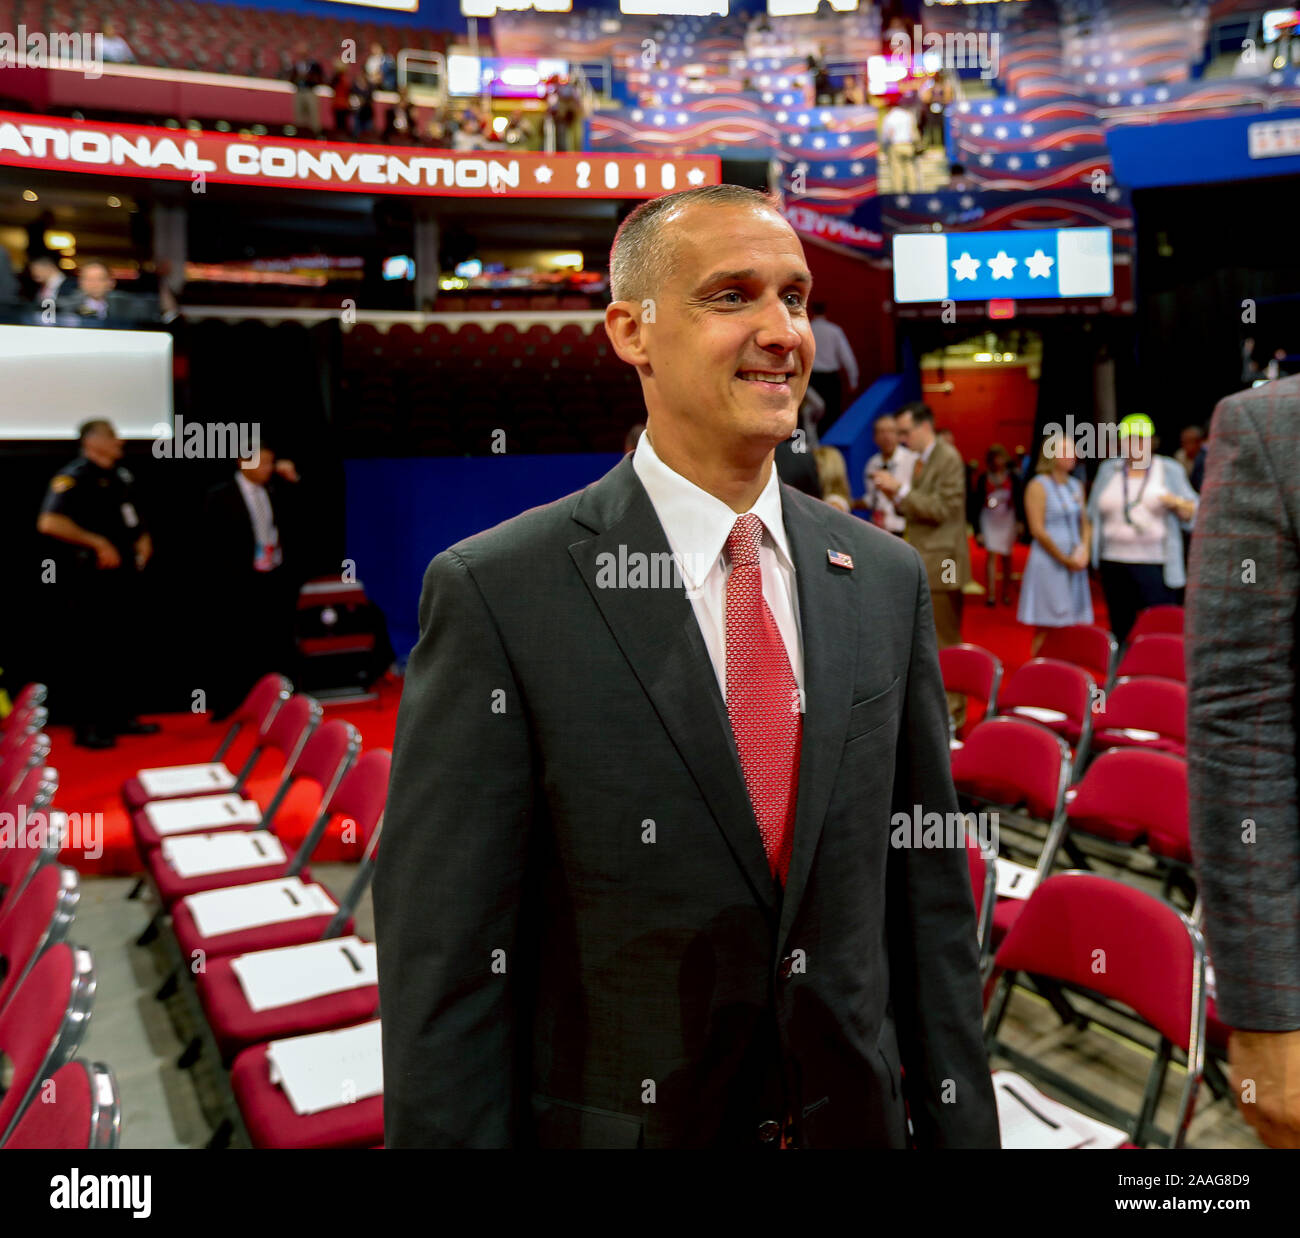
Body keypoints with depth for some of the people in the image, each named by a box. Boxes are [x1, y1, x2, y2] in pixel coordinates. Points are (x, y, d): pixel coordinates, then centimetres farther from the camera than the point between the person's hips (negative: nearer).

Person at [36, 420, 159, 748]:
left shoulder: (121, 477, 14)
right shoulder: (73, 477, -11)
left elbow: (133, 520, 29)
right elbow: (49, 522, -24)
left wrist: (143, 539, 8)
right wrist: (98, 543, -21)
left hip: (121, 577, 8)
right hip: (87, 582, -8)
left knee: (121, 649, 13)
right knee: (84, 655, -2)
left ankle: (121, 716, 23)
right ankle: (85, 726, 5)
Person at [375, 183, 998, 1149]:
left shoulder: (886, 580, -1)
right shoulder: (498, 593, -16)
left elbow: (929, 897, 2)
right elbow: (444, 966, -15)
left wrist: (960, 1125, 4)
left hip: (857, 1116, 4)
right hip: (616, 1119, -3)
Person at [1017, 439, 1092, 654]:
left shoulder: (1076, 485, 13)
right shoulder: (1038, 486, -7)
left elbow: (1085, 523, 14)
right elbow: (1037, 530, -13)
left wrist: (1084, 548, -5)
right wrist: (1064, 560, -12)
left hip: (1075, 565, 6)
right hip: (1048, 563, -6)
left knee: (1074, 628, 5)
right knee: (1045, 628, -3)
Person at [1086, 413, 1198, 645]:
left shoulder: (1169, 469, 8)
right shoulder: (1108, 470, 13)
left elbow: (1192, 514, 8)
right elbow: (1093, 515, 18)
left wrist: (1178, 503, -13)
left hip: (1156, 565, -2)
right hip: (1115, 563, 2)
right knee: (1121, 630, 5)